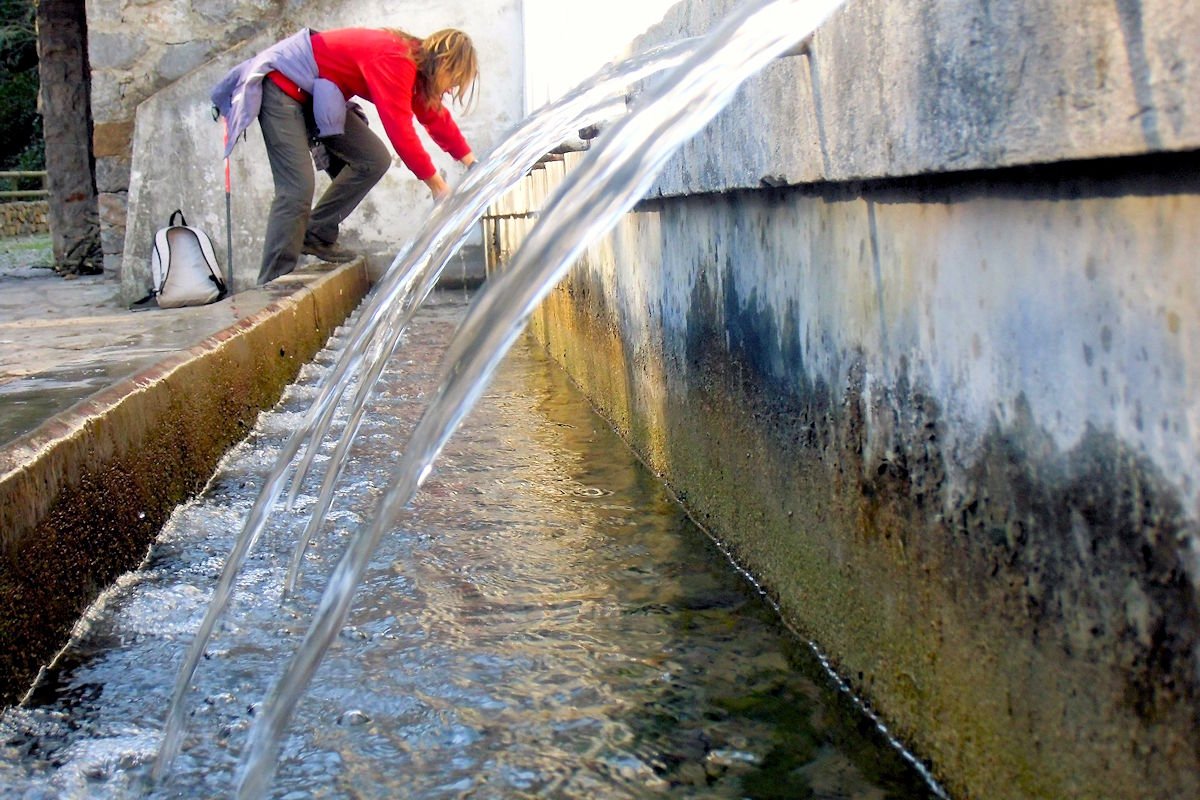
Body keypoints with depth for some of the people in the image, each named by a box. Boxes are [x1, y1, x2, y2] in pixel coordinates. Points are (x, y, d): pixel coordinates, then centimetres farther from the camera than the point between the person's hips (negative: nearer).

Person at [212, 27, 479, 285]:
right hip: (280, 84, -10)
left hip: (313, 94, 10)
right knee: (298, 189, -18)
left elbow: (436, 117, 14)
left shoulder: (416, 65, 3)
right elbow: (400, 132, -29)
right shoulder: (394, 62, -26)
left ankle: (316, 236, 9)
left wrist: (472, 163, 12)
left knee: (374, 159, 1)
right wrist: (436, 184, -21)